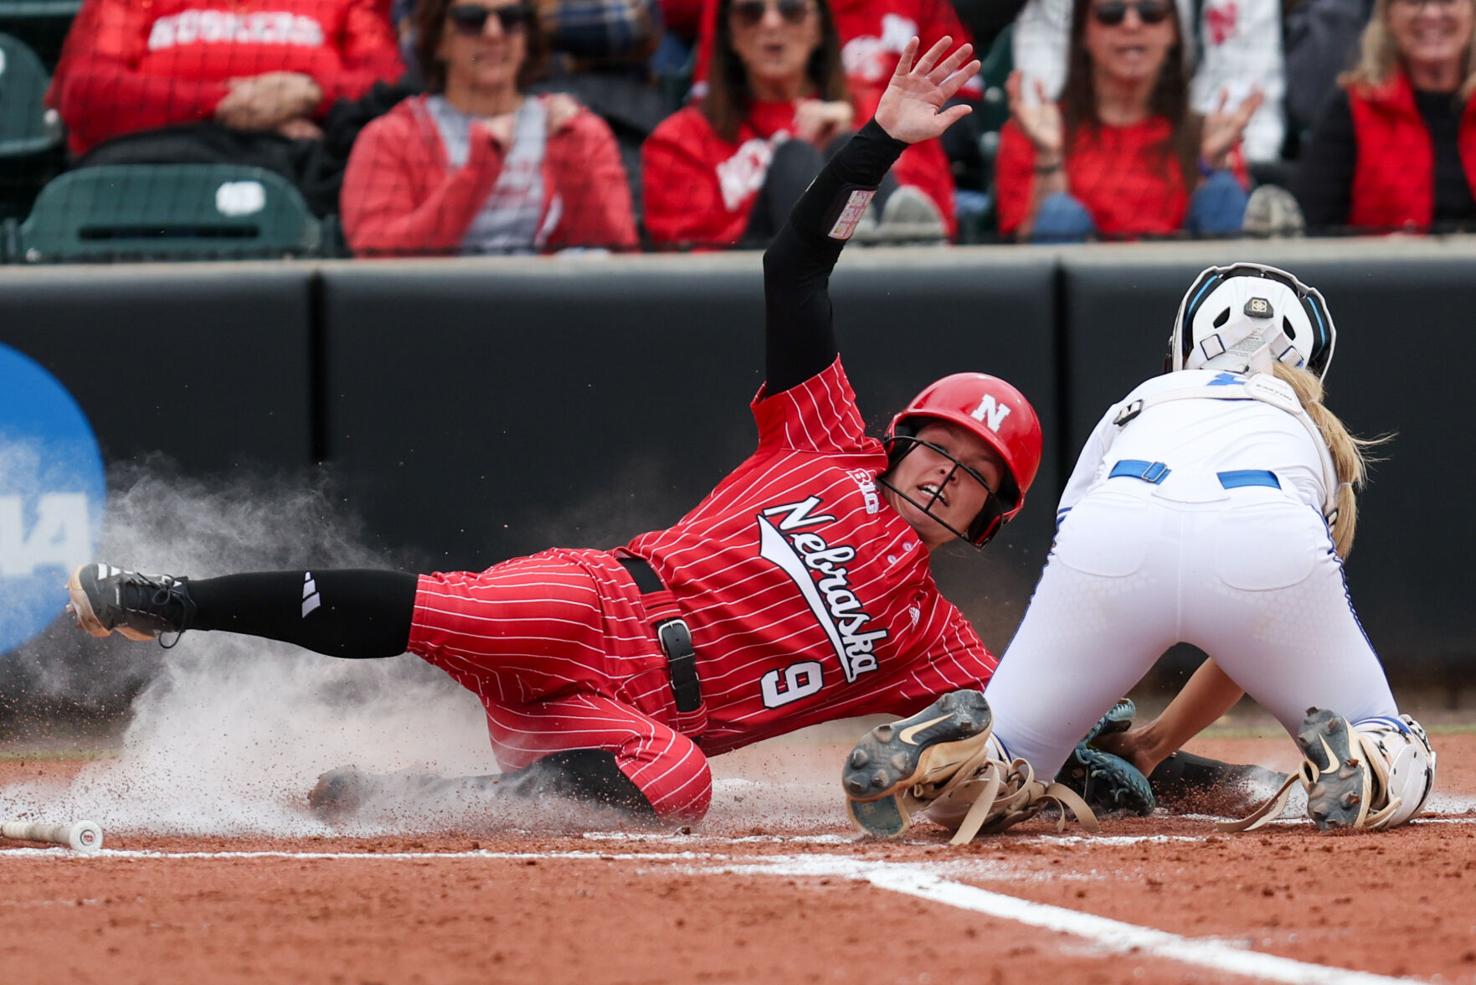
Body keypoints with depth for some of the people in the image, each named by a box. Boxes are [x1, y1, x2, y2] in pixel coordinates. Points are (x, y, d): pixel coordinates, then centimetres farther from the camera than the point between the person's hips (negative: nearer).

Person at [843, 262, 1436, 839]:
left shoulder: (1137, 404, 42)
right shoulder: (1320, 435, 41)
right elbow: (1260, 641, 42)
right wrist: (1157, 744, 48)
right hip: (1269, 549, -1)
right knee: (1394, 749, 20)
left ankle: (947, 757, -22)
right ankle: (1360, 769, -17)